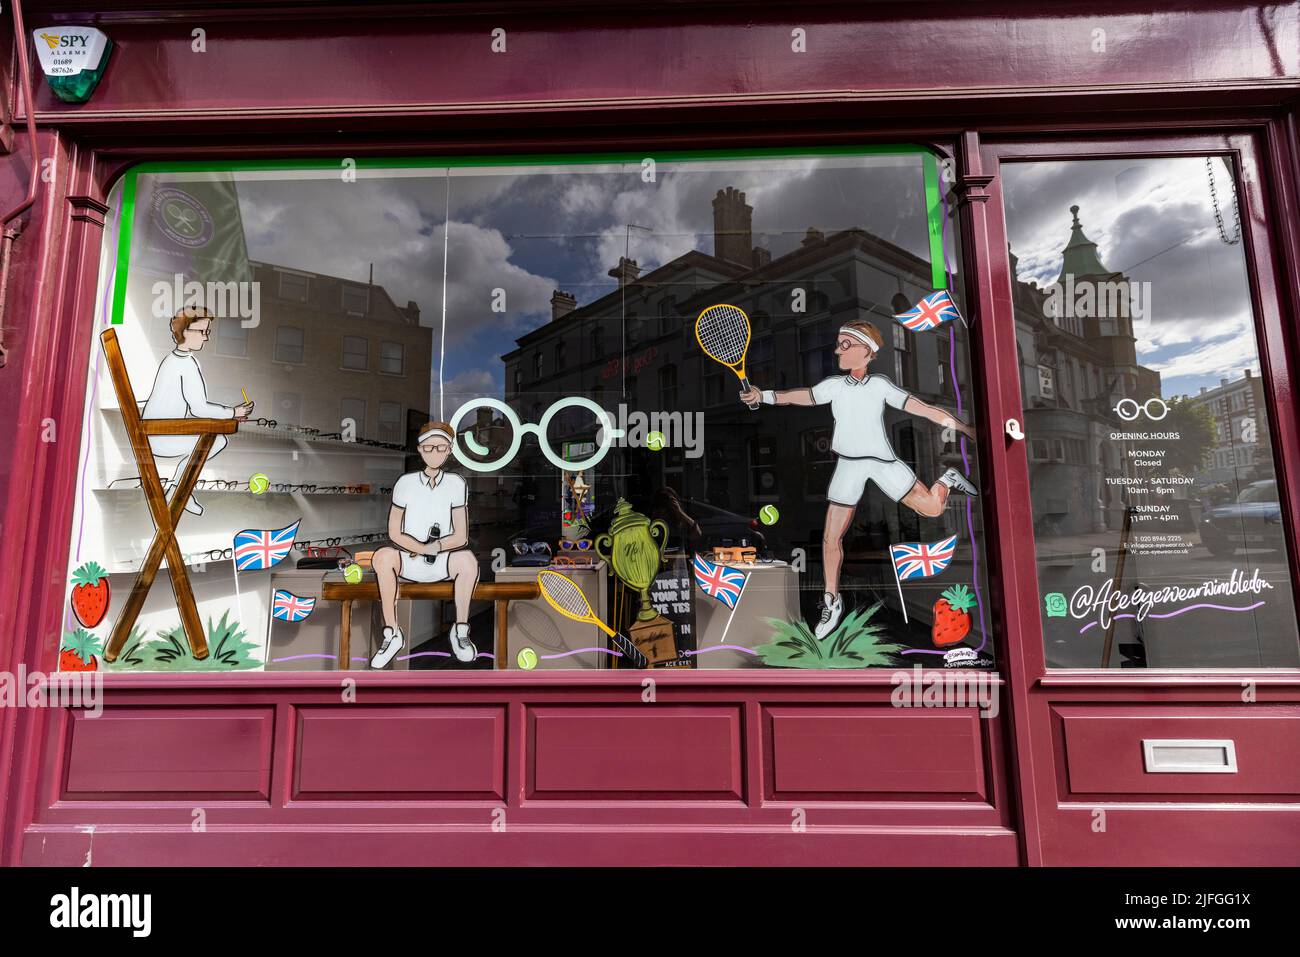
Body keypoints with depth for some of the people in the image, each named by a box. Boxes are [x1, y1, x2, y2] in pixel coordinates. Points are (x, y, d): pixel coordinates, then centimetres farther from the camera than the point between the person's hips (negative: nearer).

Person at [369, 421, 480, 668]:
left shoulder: (455, 483, 2)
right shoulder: (405, 482, 2)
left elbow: (460, 536, -2)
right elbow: (394, 532, -1)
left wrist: (434, 547, -19)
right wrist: (423, 548, -16)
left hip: (443, 563, 0)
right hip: (408, 563, 1)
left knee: (468, 560, -33)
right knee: (383, 557, -32)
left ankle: (460, 631, -13)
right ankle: (392, 634, -19)